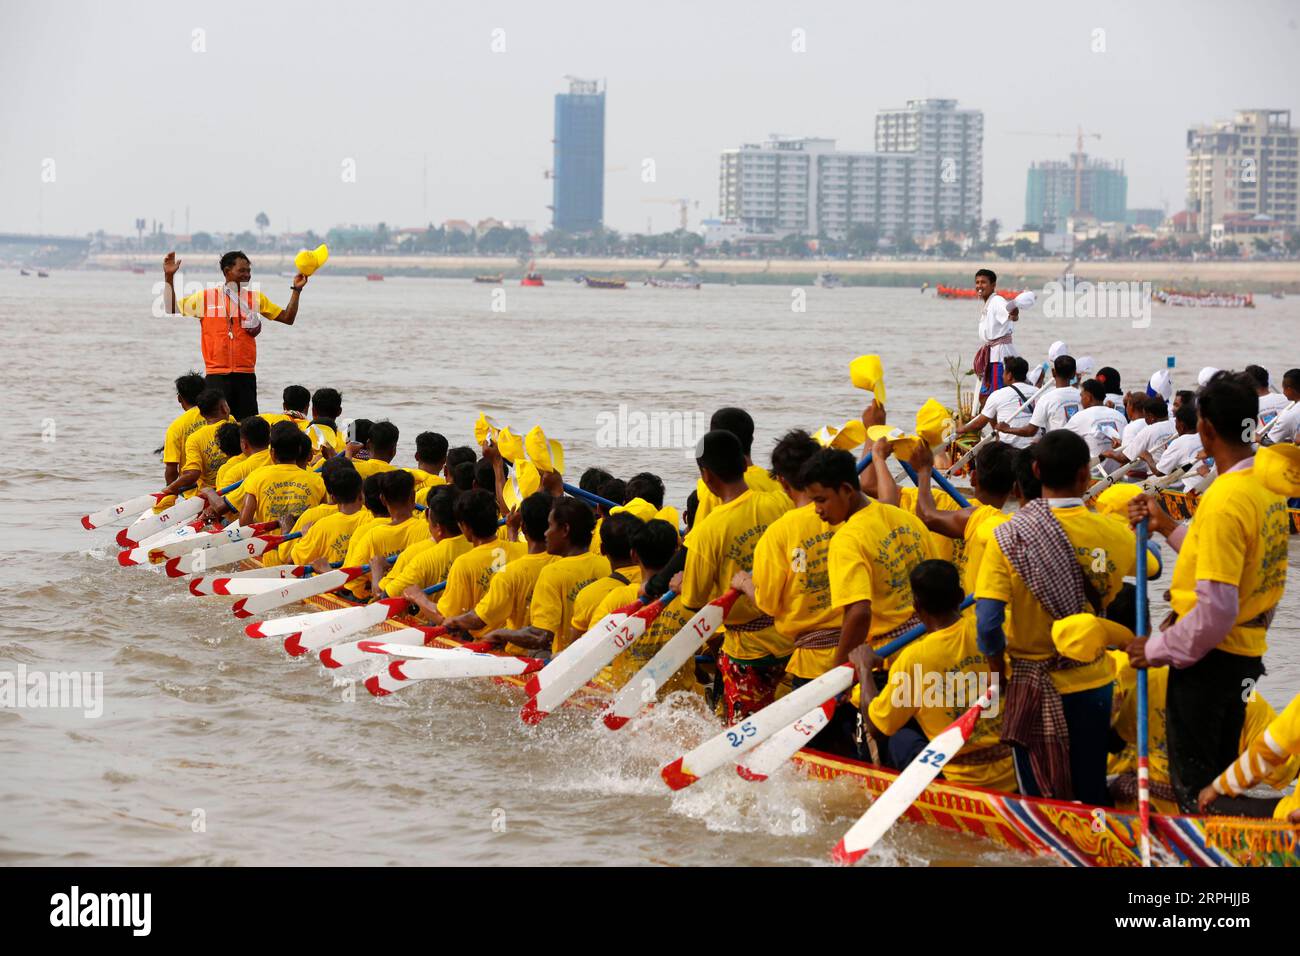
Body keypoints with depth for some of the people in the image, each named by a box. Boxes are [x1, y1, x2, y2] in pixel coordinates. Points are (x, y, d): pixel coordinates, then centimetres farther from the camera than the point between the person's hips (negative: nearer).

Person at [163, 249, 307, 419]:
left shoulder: (255, 298, 10)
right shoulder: (205, 297, 5)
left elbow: (287, 318, 10)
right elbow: (172, 309, 8)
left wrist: (296, 290, 0)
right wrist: (169, 278, 0)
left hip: (246, 374, 2)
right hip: (217, 375, -2)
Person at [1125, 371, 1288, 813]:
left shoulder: (1224, 502, -24)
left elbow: (1215, 610, -26)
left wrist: (1159, 649, -14)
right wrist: (1169, 528, 12)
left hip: (1208, 659, -9)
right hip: (1248, 654, 9)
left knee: (1193, 784, 3)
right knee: (1222, 772, 18)